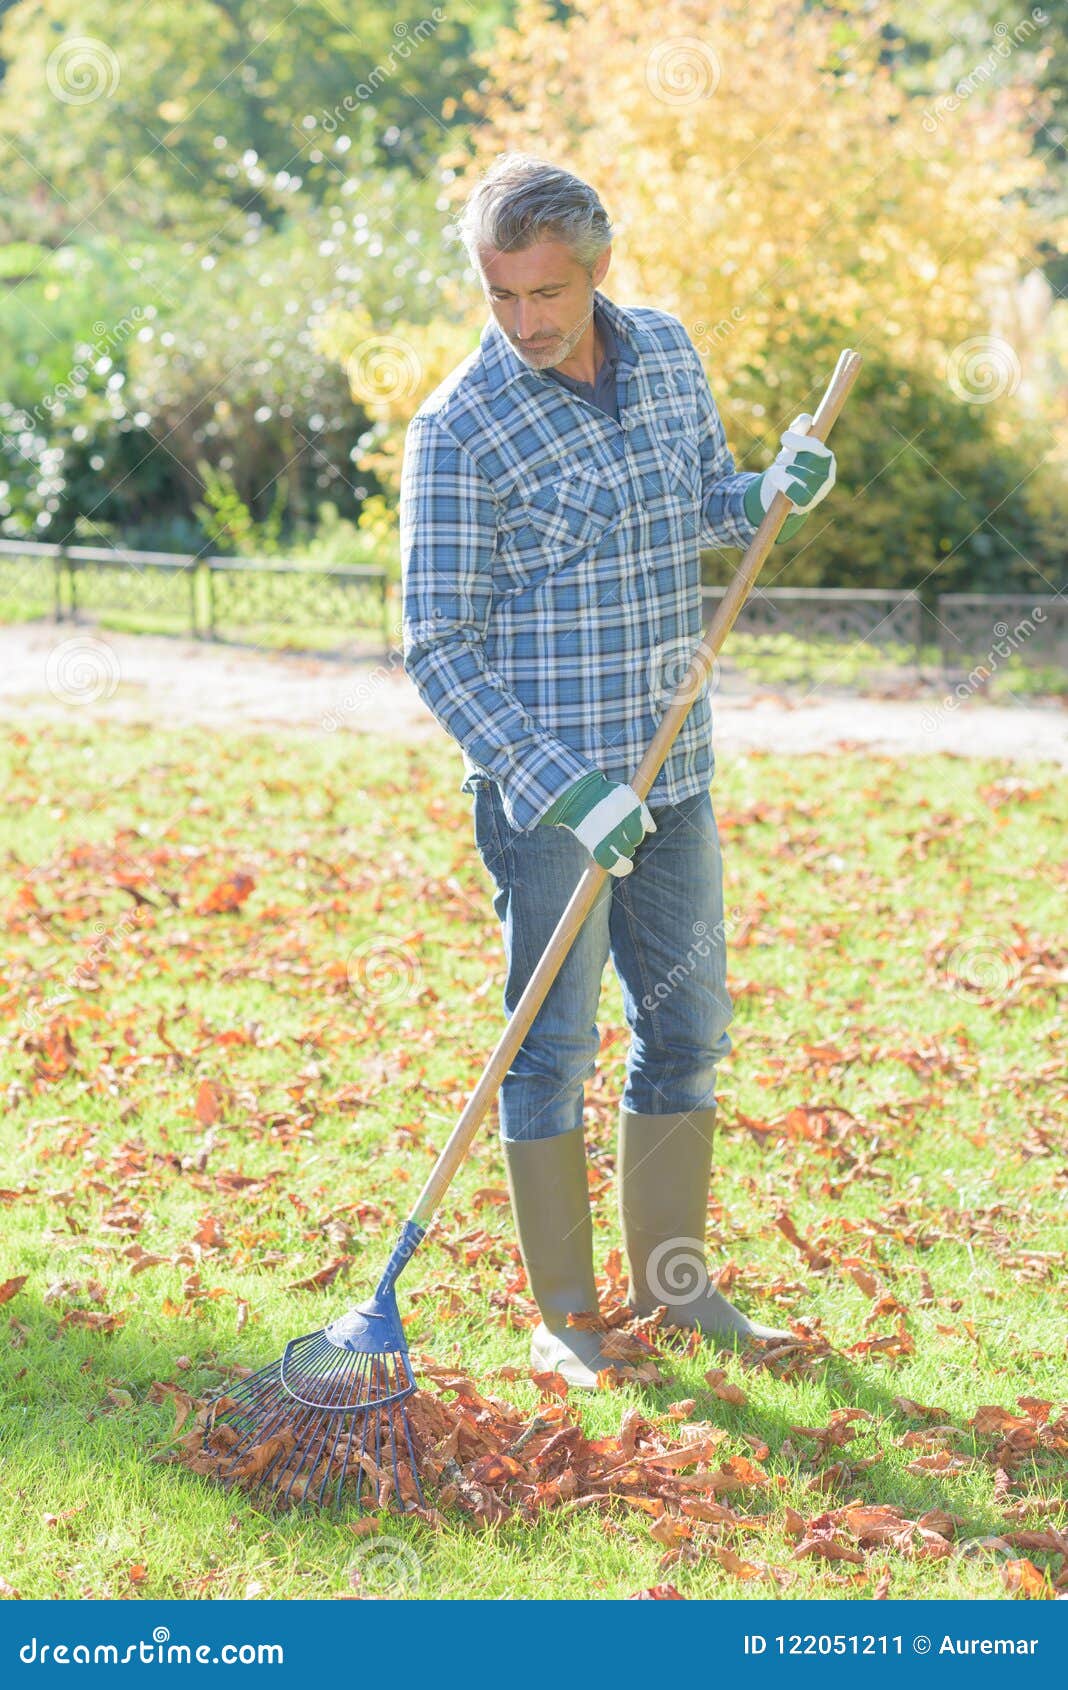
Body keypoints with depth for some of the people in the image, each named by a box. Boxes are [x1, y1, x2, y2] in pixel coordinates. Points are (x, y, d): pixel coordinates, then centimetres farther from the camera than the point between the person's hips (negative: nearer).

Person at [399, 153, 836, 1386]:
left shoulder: (666, 350, 3)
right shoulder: (459, 431, -15)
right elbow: (438, 648, -14)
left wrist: (773, 494, -4)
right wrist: (563, 788, -22)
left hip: (671, 775, 6)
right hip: (543, 789, -6)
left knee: (688, 1029, 13)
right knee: (555, 1043, 1)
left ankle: (670, 1277, 27)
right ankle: (562, 1312, 14)